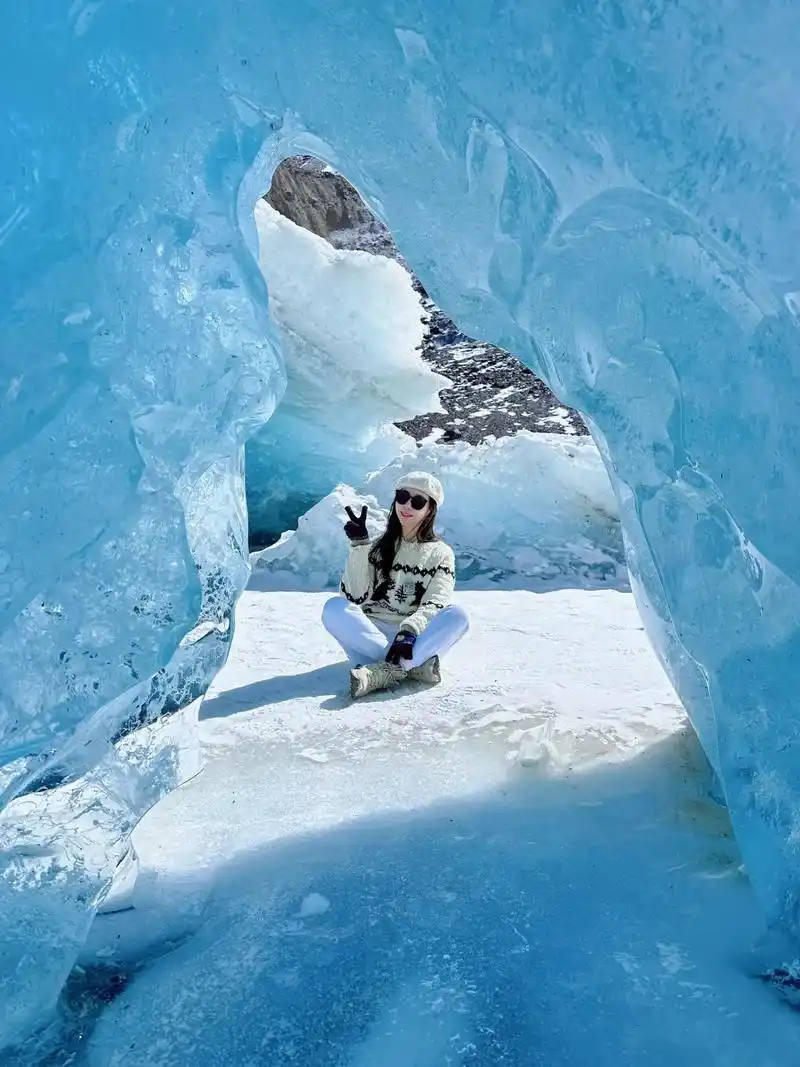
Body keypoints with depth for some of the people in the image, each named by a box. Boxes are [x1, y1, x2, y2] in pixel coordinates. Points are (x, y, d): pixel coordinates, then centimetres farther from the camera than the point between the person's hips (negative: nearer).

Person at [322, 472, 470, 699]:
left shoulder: (441, 554, 8)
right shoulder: (376, 547, 11)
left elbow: (435, 604, -8)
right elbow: (356, 597, -4)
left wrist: (409, 632, -27)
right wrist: (359, 546, -13)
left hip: (418, 639, -1)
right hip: (372, 634, 1)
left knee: (457, 615, -27)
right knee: (334, 608, -25)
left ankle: (384, 671, -38)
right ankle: (416, 664, -35)